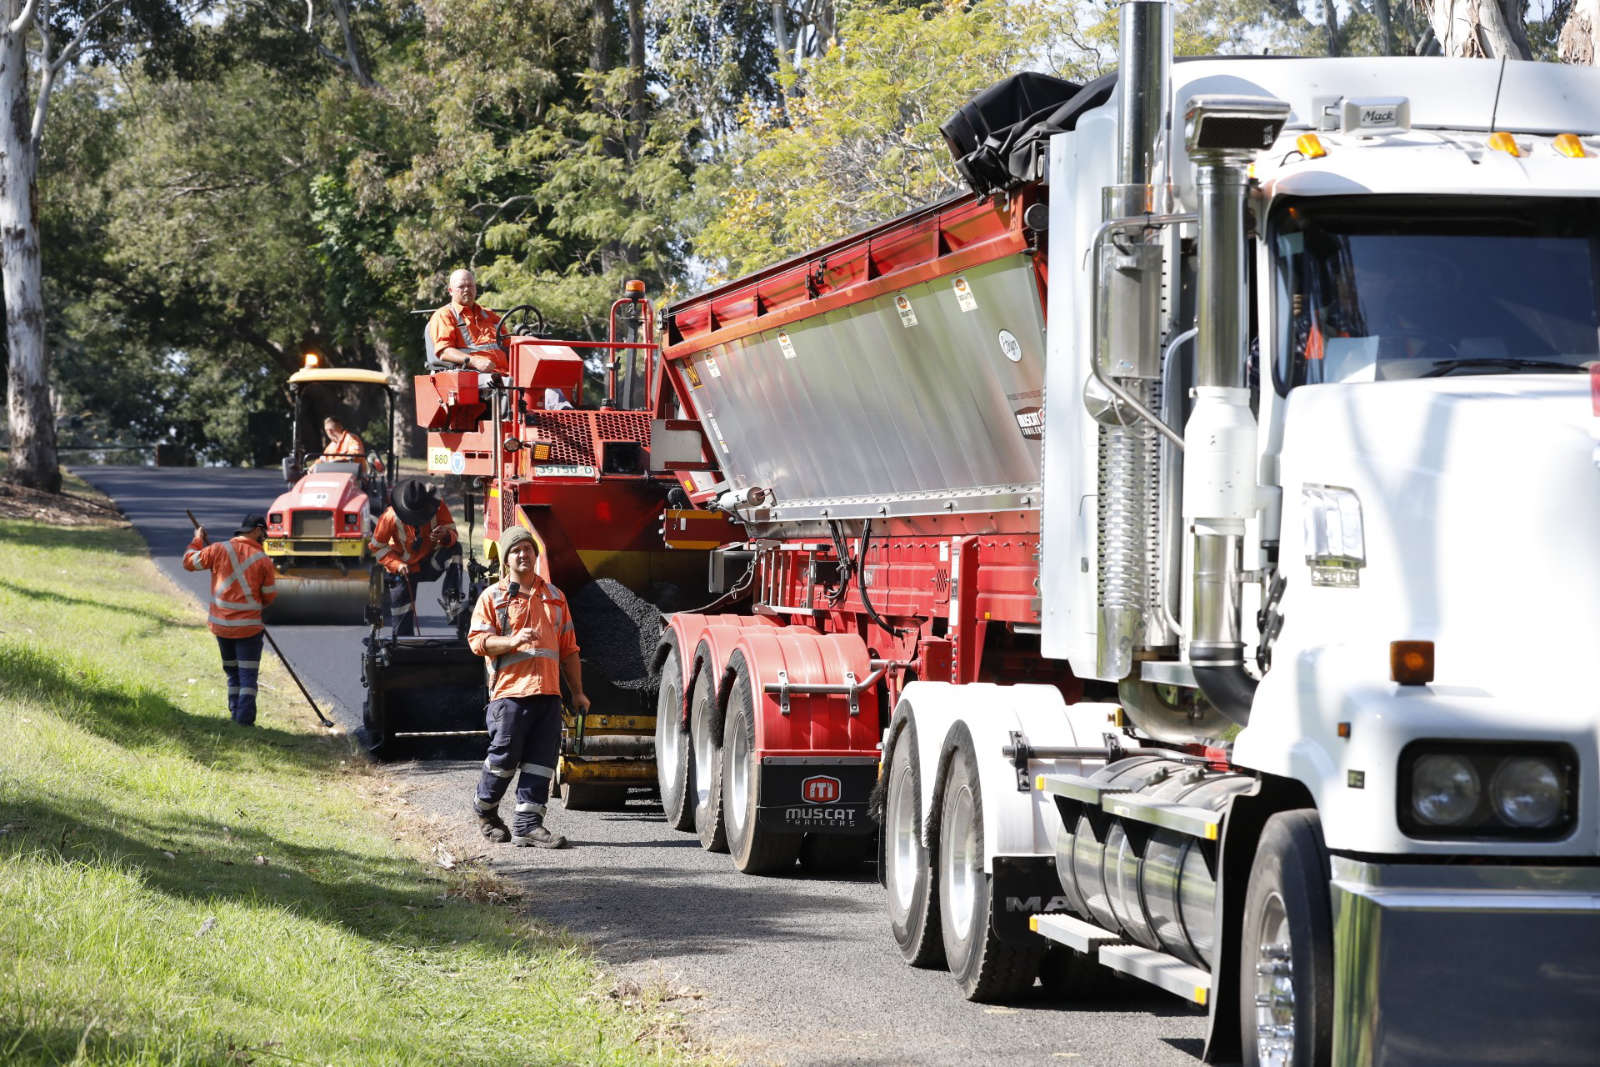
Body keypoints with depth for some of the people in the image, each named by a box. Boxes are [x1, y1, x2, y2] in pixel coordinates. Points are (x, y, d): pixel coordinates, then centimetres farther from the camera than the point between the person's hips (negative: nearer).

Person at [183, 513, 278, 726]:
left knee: (232, 671, 18)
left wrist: (197, 541, 22)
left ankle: (235, 713, 20)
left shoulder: (219, 550, -5)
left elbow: (189, 562, 6)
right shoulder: (263, 561, -7)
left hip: (220, 624, 3)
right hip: (248, 626, -3)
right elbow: (270, 596, 2)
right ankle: (245, 718, -7)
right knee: (248, 674, 1)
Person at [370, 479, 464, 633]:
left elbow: (453, 534, -19)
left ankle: (451, 602, -35)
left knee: (454, 550, -30)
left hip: (430, 561, 1)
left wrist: (445, 535, -44)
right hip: (405, 568, -1)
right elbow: (377, 547, -10)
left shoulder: (438, 507, -20)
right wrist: (397, 565, -23)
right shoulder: (391, 517, -22)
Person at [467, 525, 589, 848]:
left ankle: (528, 824, -1)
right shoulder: (493, 597, 6)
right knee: (504, 757, -1)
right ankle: (485, 810, 23)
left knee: (540, 761, -2)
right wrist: (512, 641, -20)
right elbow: (477, 640, -4)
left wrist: (577, 692, 18)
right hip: (510, 691, -4)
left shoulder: (554, 597, 19)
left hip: (548, 693, 4)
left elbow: (568, 648, 21)